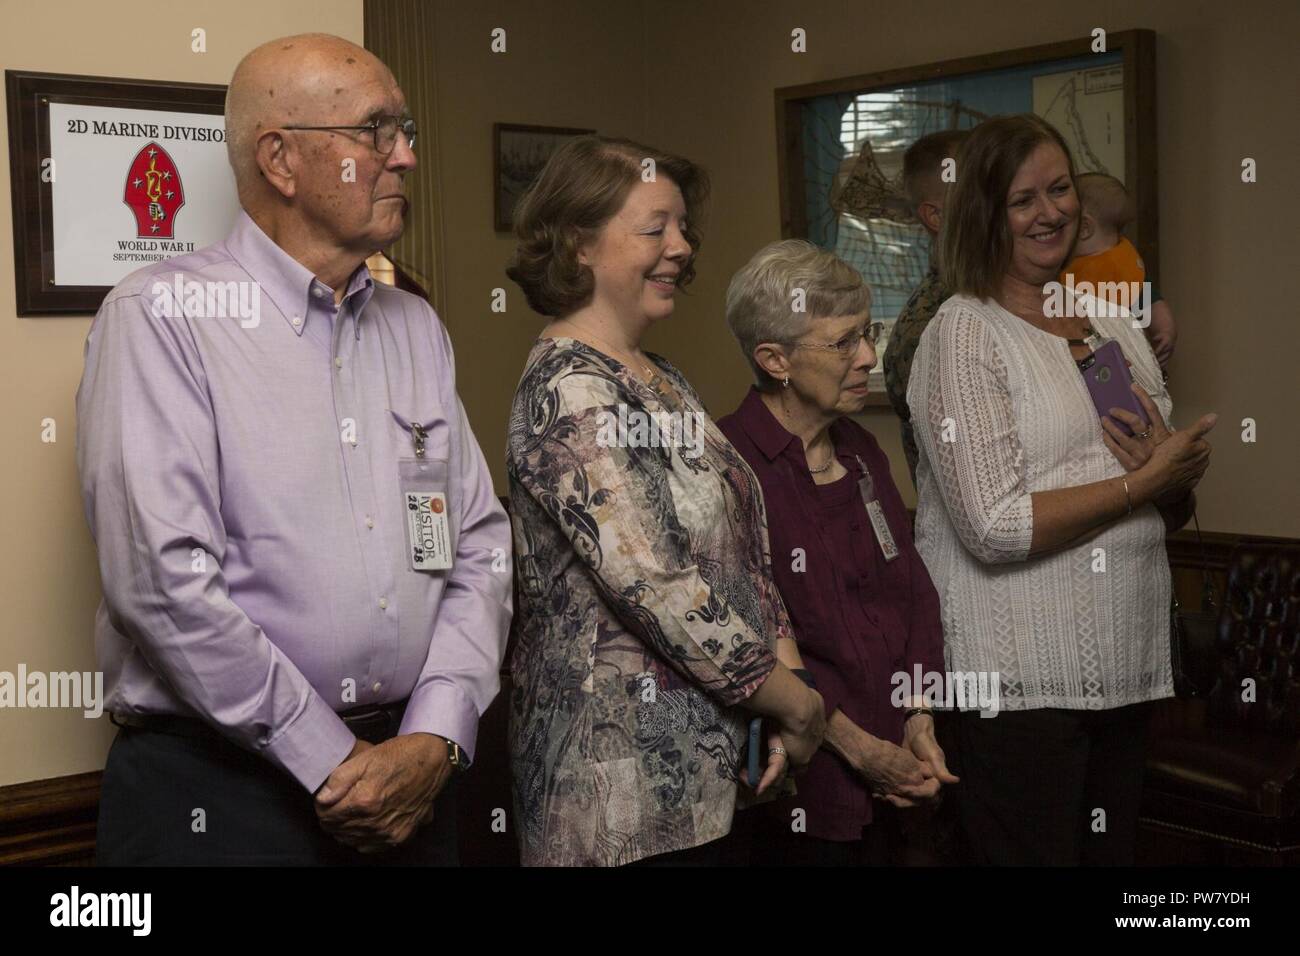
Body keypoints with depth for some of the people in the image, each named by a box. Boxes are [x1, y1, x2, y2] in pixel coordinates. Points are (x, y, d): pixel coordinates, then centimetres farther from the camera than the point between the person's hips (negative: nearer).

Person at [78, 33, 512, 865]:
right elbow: (164, 577, -17)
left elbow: (481, 545, 6)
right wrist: (332, 764, -14)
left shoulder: (417, 328, 10)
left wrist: (435, 739, -7)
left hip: (410, 774, 5)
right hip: (216, 791, -5)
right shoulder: (162, 317, -8)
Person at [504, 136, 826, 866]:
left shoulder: (658, 378, 12)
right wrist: (791, 698, -13)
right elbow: (656, 585, -23)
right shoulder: (571, 389, -17)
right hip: (627, 771, -8)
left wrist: (786, 671, -3)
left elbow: (742, 545, 11)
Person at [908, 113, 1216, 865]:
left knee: (1113, 854, 15)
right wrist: (1143, 482, -13)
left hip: (1128, 666, 7)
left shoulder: (1115, 327, 12)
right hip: (1023, 679, -6)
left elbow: (1171, 512, 16)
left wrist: (1179, 477, -7)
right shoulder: (965, 332, -9)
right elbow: (995, 528, -19)